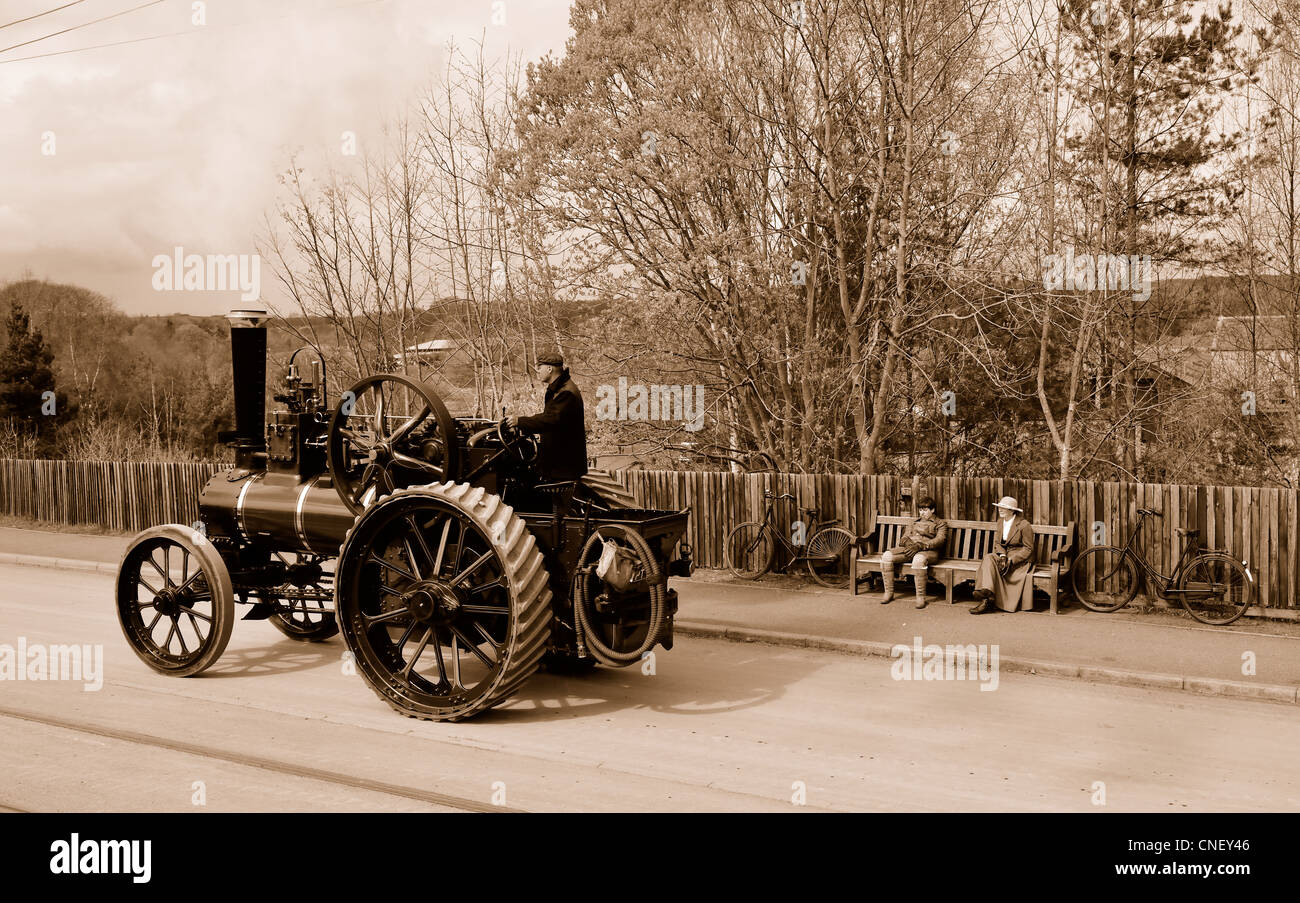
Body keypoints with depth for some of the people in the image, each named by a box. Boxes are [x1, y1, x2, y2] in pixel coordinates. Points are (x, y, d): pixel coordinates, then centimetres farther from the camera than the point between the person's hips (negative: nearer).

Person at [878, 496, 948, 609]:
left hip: (928, 550, -5)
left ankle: (920, 597, -35)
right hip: (909, 547, 5)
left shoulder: (940, 524, 13)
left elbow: (940, 540, -5)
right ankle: (888, 593, -15)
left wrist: (920, 546, -20)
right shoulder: (914, 523, 31)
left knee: (918, 559, -43)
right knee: (886, 556, -22)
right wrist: (905, 541, -7)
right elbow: (905, 536, 22)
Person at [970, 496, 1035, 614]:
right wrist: (1002, 555, -10)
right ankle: (987, 598, -41)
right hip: (1003, 555, 6)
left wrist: (1011, 560, -21)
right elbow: (997, 542, 12)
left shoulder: (1024, 525, -10)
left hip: (1021, 560, -6)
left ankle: (986, 601, -32)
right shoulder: (1000, 521, 10)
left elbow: (1028, 549, -9)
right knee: (988, 558, -27)